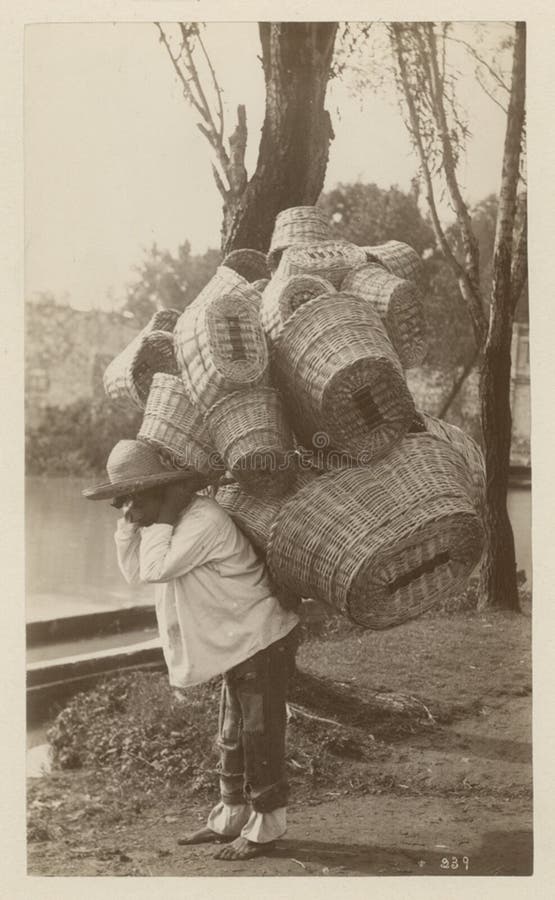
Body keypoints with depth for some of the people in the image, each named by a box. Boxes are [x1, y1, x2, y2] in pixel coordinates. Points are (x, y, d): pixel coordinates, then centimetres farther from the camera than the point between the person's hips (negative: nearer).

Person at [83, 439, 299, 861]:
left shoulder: (205, 521, -24)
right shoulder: (178, 520, 6)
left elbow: (156, 569, -30)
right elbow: (135, 571, 9)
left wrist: (162, 519, -21)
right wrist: (130, 520, -1)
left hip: (264, 641, -10)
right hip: (239, 646, 10)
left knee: (261, 738, 1)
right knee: (233, 738, 17)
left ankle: (264, 828, 13)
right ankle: (231, 818, 30)